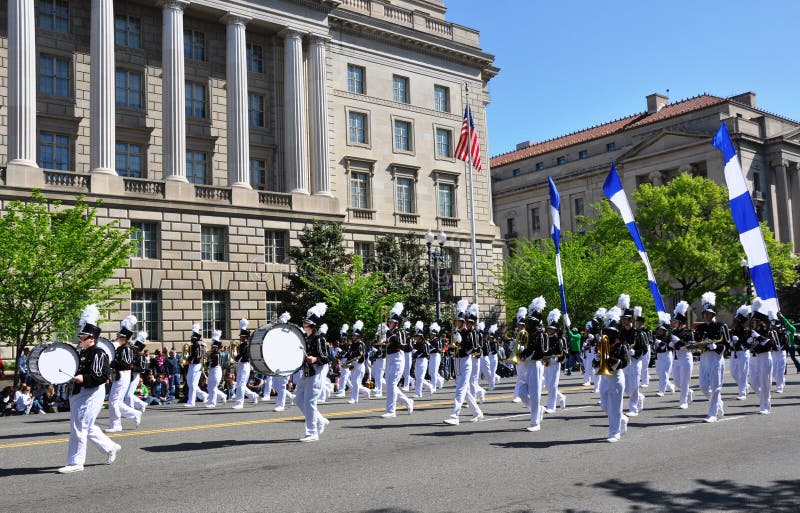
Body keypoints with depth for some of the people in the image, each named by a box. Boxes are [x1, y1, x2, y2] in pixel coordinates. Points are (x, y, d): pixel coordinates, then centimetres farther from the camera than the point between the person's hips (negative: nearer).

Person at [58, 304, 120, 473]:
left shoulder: (98, 353, -15)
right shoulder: (84, 353, 15)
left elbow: (104, 375, -23)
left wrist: (83, 379, -26)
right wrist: (73, 376, 11)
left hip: (91, 395, -10)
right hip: (80, 394, 10)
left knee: (79, 427, -6)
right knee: (88, 427, 16)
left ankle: (75, 462, 2)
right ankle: (110, 448, 29)